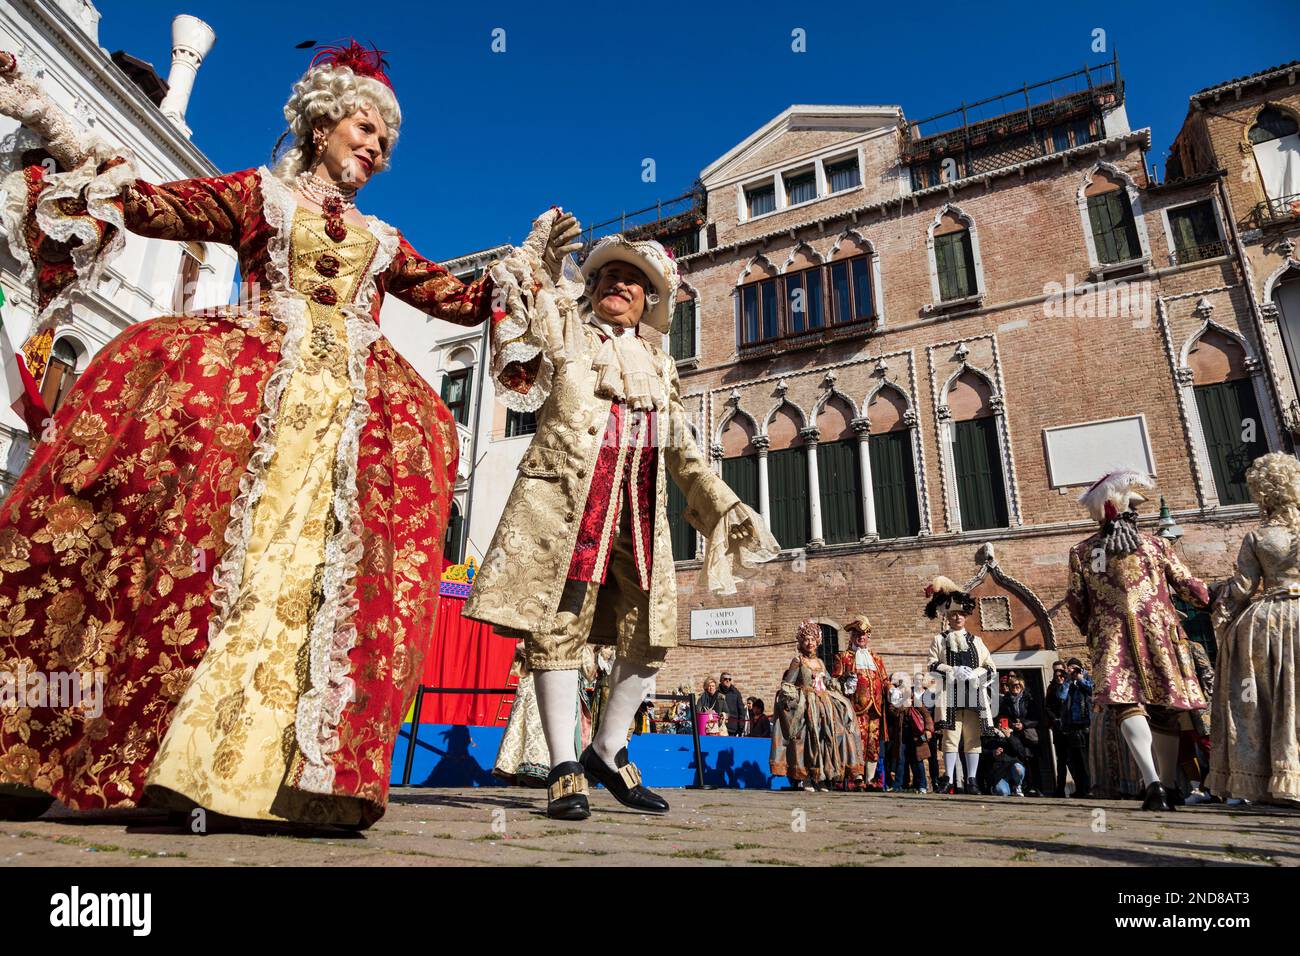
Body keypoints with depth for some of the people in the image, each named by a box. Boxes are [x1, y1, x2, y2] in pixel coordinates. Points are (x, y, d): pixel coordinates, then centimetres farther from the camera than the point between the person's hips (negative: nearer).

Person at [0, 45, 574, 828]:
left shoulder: (382, 241, 27)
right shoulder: (260, 193, 19)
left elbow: (464, 300, 26)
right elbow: (144, 204, 12)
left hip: (353, 410, 3)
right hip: (245, 383, -2)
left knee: (317, 568, -11)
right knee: (190, 539, -14)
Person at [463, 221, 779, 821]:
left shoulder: (658, 362, 26)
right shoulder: (566, 332, 16)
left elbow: (682, 448, 24)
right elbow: (512, 289, 2)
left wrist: (725, 504, 17)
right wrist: (539, 243, 12)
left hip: (639, 507, 5)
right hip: (567, 496, -4)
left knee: (650, 632, 2)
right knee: (559, 623, -8)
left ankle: (608, 752, 19)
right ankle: (566, 769, 2)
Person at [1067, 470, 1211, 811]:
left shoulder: (1081, 552, 3)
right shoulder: (1155, 544, 5)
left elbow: (1076, 603, 4)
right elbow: (1189, 587, 9)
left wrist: (1089, 629, 23)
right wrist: (1209, 598, 31)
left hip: (1112, 636, -2)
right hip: (1159, 632, 2)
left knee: (1128, 704, -9)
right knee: (1163, 710, 13)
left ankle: (1153, 782, -27)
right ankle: (1169, 785, 22)